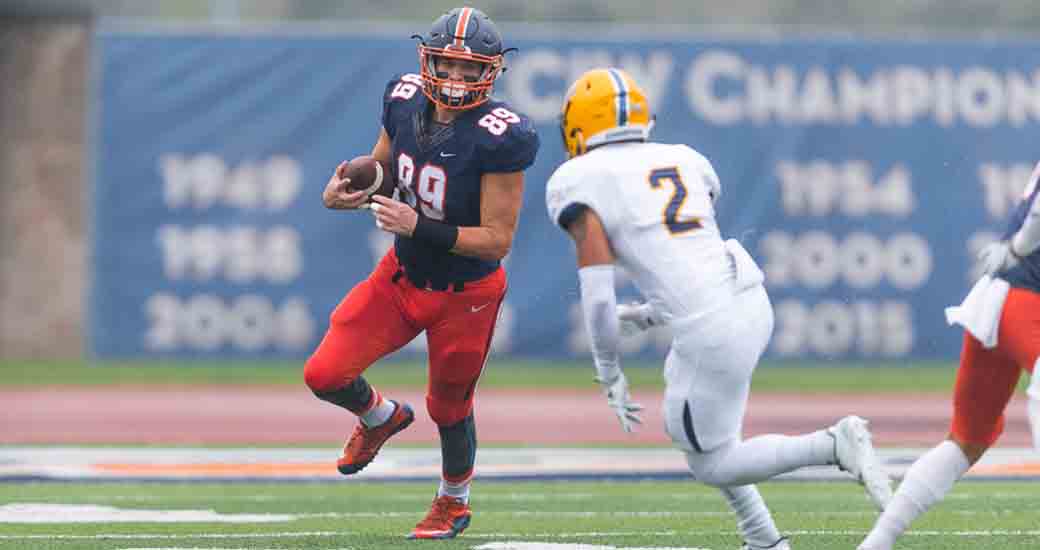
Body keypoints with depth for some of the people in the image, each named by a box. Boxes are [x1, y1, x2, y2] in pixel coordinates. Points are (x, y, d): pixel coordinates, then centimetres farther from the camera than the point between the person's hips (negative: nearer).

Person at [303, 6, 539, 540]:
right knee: (325, 375, -6)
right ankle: (381, 417, 30)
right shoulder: (404, 101, -9)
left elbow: (497, 240, -24)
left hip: (464, 294, -5)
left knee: (449, 409, 14)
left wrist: (419, 228, -34)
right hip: (401, 275, 5)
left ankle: (454, 502, 45)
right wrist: (342, 192, -14)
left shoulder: (498, 136, -27)